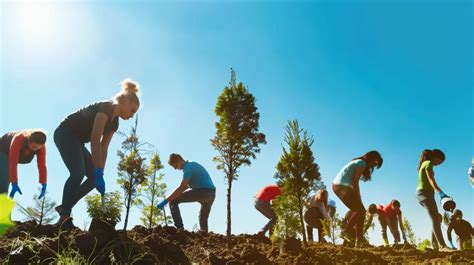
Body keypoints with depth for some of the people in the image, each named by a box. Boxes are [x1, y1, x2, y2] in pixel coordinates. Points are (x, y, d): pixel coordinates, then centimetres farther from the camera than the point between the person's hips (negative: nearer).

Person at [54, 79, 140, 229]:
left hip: (77, 141, 10)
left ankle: (64, 207, 11)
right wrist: (98, 173, -33)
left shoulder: (114, 122, 6)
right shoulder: (106, 108, -22)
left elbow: (103, 148, 5)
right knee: (78, 173, -24)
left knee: (94, 178, 1)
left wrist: (100, 174, -2)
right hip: (65, 133, -9)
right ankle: (64, 216, -17)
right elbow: (95, 140, -31)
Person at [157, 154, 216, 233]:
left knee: (173, 201, -6)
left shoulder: (188, 167, -7)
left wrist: (166, 201, -17)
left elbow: (181, 188, -16)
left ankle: (179, 228, -11)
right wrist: (173, 196, 21)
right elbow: (186, 185, 27)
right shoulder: (192, 165, 22)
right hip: (211, 194, 10)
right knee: (203, 219, 26)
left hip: (202, 191, -10)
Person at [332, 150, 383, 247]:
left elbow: (354, 183, 18)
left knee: (359, 211, 10)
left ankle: (359, 240, 9)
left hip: (338, 186, 10)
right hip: (342, 186, -10)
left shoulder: (358, 163, 22)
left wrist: (358, 200, 14)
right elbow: (355, 182, -13)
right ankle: (345, 231, -7)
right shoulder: (362, 164, -6)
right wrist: (358, 199, -9)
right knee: (360, 211, -7)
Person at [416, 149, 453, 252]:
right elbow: (431, 180, -21)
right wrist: (440, 192, -35)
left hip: (422, 192, 11)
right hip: (425, 192, -11)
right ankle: (442, 246, -31)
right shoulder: (429, 163, -7)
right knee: (435, 219, -21)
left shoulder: (424, 164, 23)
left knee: (436, 219, 14)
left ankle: (435, 244, 14)